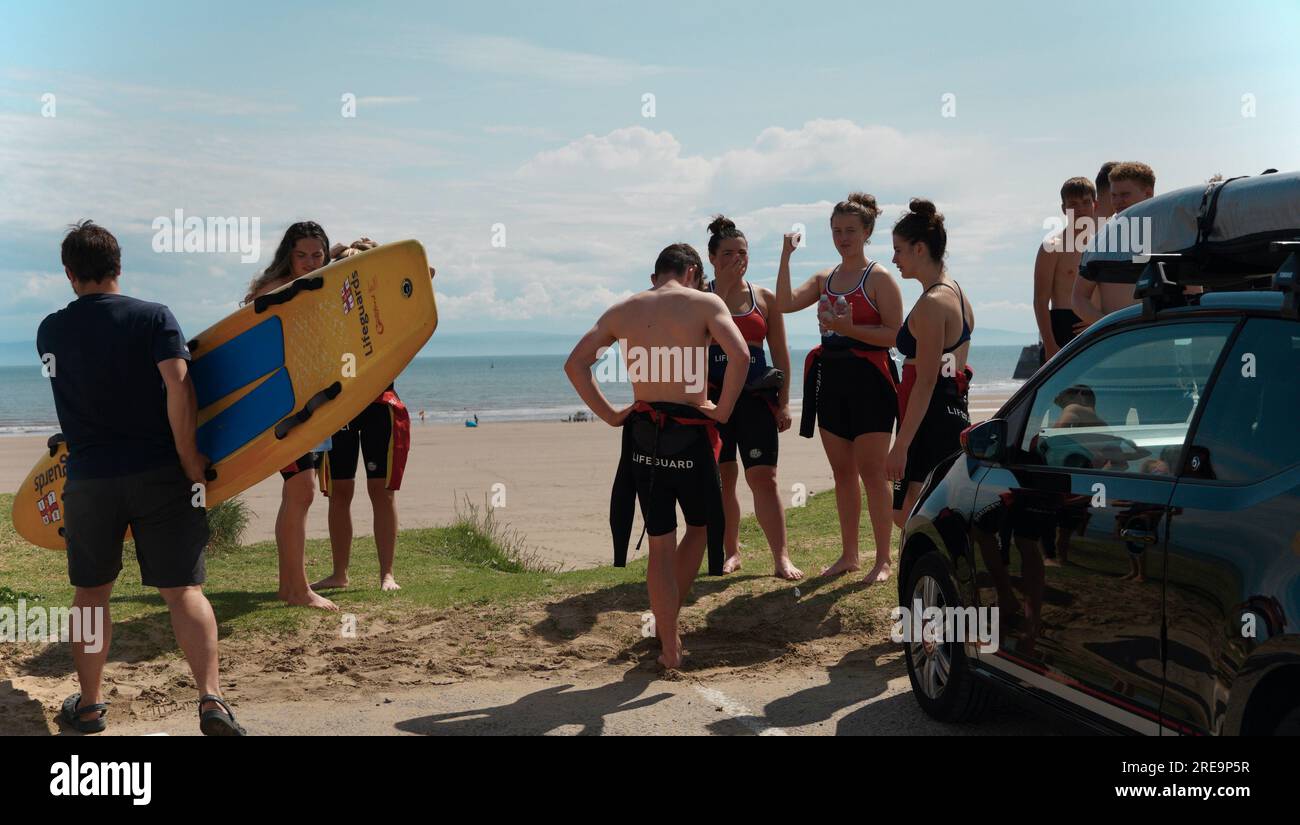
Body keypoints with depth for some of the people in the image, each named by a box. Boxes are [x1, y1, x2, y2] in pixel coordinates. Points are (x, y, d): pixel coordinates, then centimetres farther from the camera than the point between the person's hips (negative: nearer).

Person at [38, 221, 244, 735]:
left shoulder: (50, 332, 4)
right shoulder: (154, 317, -5)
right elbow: (179, 389, -17)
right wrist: (192, 464, -10)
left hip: (88, 479, 2)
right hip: (158, 475, -2)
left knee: (90, 592, 17)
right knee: (183, 590, 0)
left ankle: (89, 705, 25)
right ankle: (211, 699, -13)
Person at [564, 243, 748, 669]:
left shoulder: (622, 310, 10)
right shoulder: (704, 303, -3)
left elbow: (574, 365, 7)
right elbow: (739, 354, -18)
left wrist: (609, 414, 7)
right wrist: (723, 410, -9)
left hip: (643, 432, 3)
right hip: (690, 432, -3)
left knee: (660, 541, 10)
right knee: (700, 525, 21)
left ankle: (669, 647, 12)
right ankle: (667, 618, 18)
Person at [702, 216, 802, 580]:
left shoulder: (764, 298, 7)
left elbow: (780, 354, 7)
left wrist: (784, 402, 3)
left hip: (756, 396, 0)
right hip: (714, 396, 0)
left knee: (764, 478, -5)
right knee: (723, 478, 5)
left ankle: (781, 558, -5)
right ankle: (731, 553, 17)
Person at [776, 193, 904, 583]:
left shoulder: (879, 278, -4)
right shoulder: (825, 279, 14)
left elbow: (896, 335, -11)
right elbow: (785, 303, -1)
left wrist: (851, 329, -21)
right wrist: (786, 256, -5)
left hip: (869, 379, -6)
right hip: (831, 379, 6)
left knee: (872, 472, -6)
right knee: (842, 472, 11)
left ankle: (883, 560, 1)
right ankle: (848, 555, 20)